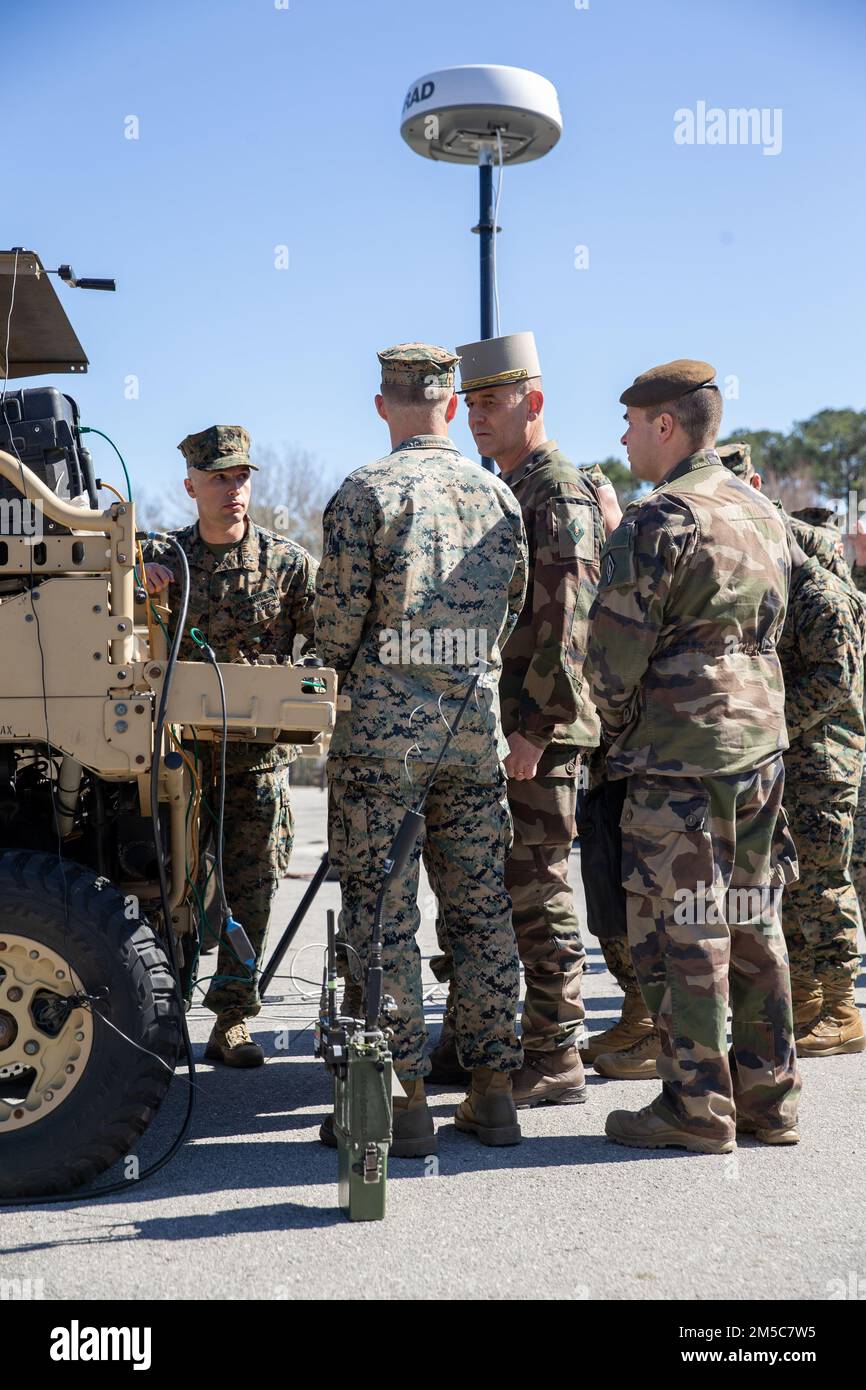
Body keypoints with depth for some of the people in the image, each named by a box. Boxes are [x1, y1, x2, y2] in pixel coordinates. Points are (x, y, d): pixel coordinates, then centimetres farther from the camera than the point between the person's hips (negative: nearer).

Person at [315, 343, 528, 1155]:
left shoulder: (366, 491, -6)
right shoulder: (497, 496, 9)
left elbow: (339, 617, -7)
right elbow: (512, 613, 12)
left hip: (384, 725, -5)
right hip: (476, 722, 5)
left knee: (382, 916, 2)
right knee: (481, 908, 10)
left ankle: (402, 1100, 5)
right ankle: (493, 1093, 16)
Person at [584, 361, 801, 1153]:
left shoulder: (659, 522, -13)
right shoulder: (765, 515, 13)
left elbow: (613, 656, -13)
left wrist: (620, 735, 5)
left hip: (680, 760, -8)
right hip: (762, 741, 8)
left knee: (680, 932, 1)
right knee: (752, 925, 13)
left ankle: (697, 1109, 8)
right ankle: (769, 1098, 22)